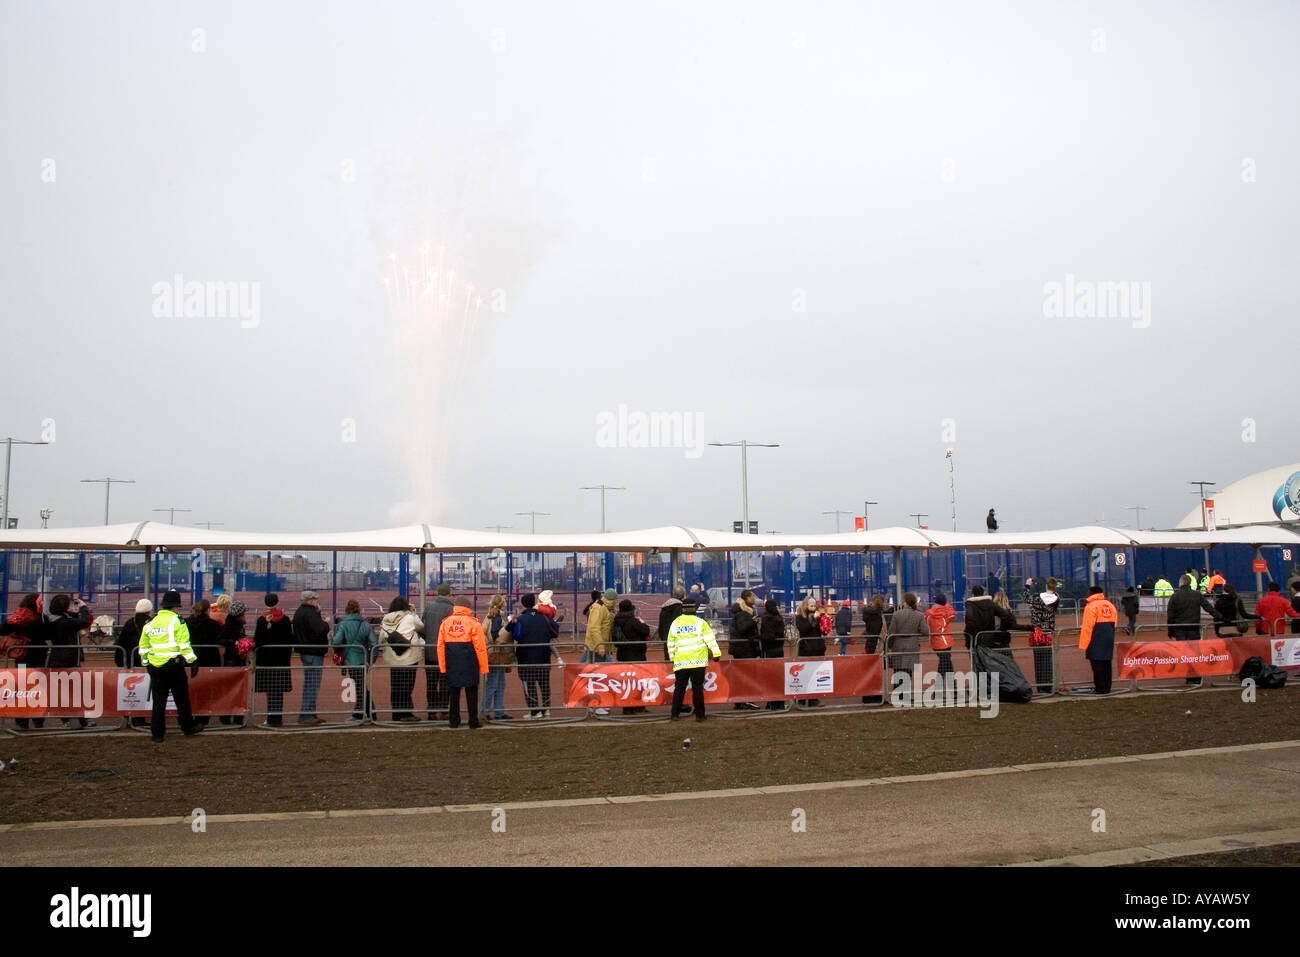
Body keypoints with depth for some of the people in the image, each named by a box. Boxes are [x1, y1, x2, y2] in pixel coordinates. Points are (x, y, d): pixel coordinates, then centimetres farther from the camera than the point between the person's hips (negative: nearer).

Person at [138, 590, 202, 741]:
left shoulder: (150, 622, 10)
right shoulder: (177, 621, -6)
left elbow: (143, 646, 17)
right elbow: (184, 645, -12)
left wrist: (146, 663, 27)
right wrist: (193, 662, -8)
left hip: (155, 666, 5)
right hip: (173, 665, -5)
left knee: (158, 701, 8)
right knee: (181, 698, 9)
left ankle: (157, 734, 9)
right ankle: (187, 727, 20)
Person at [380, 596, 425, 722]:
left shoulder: (386, 620, 7)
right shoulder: (410, 617, -3)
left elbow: (381, 640, 8)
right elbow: (421, 628, 12)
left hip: (392, 658, 4)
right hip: (409, 657, -4)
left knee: (395, 686, 10)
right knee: (406, 686, -3)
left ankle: (396, 714, 13)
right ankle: (406, 712, -7)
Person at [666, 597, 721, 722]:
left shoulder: (675, 624, 9)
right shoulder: (700, 622, -2)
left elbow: (670, 643, 16)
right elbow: (710, 639, -5)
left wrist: (672, 657, 27)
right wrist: (716, 654, 0)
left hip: (681, 662, 2)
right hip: (698, 661, -2)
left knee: (679, 687, 9)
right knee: (697, 687, 1)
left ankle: (674, 713, 10)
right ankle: (699, 715, 2)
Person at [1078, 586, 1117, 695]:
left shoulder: (1091, 606, -10)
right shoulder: (1110, 605, 13)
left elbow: (1087, 627, -12)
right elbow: (1114, 624, 18)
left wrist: (1083, 645, -10)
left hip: (1096, 641, -7)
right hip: (1109, 640, 7)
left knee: (1097, 664, -3)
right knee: (1107, 664, 13)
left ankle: (1100, 688, -3)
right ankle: (1107, 688, 17)